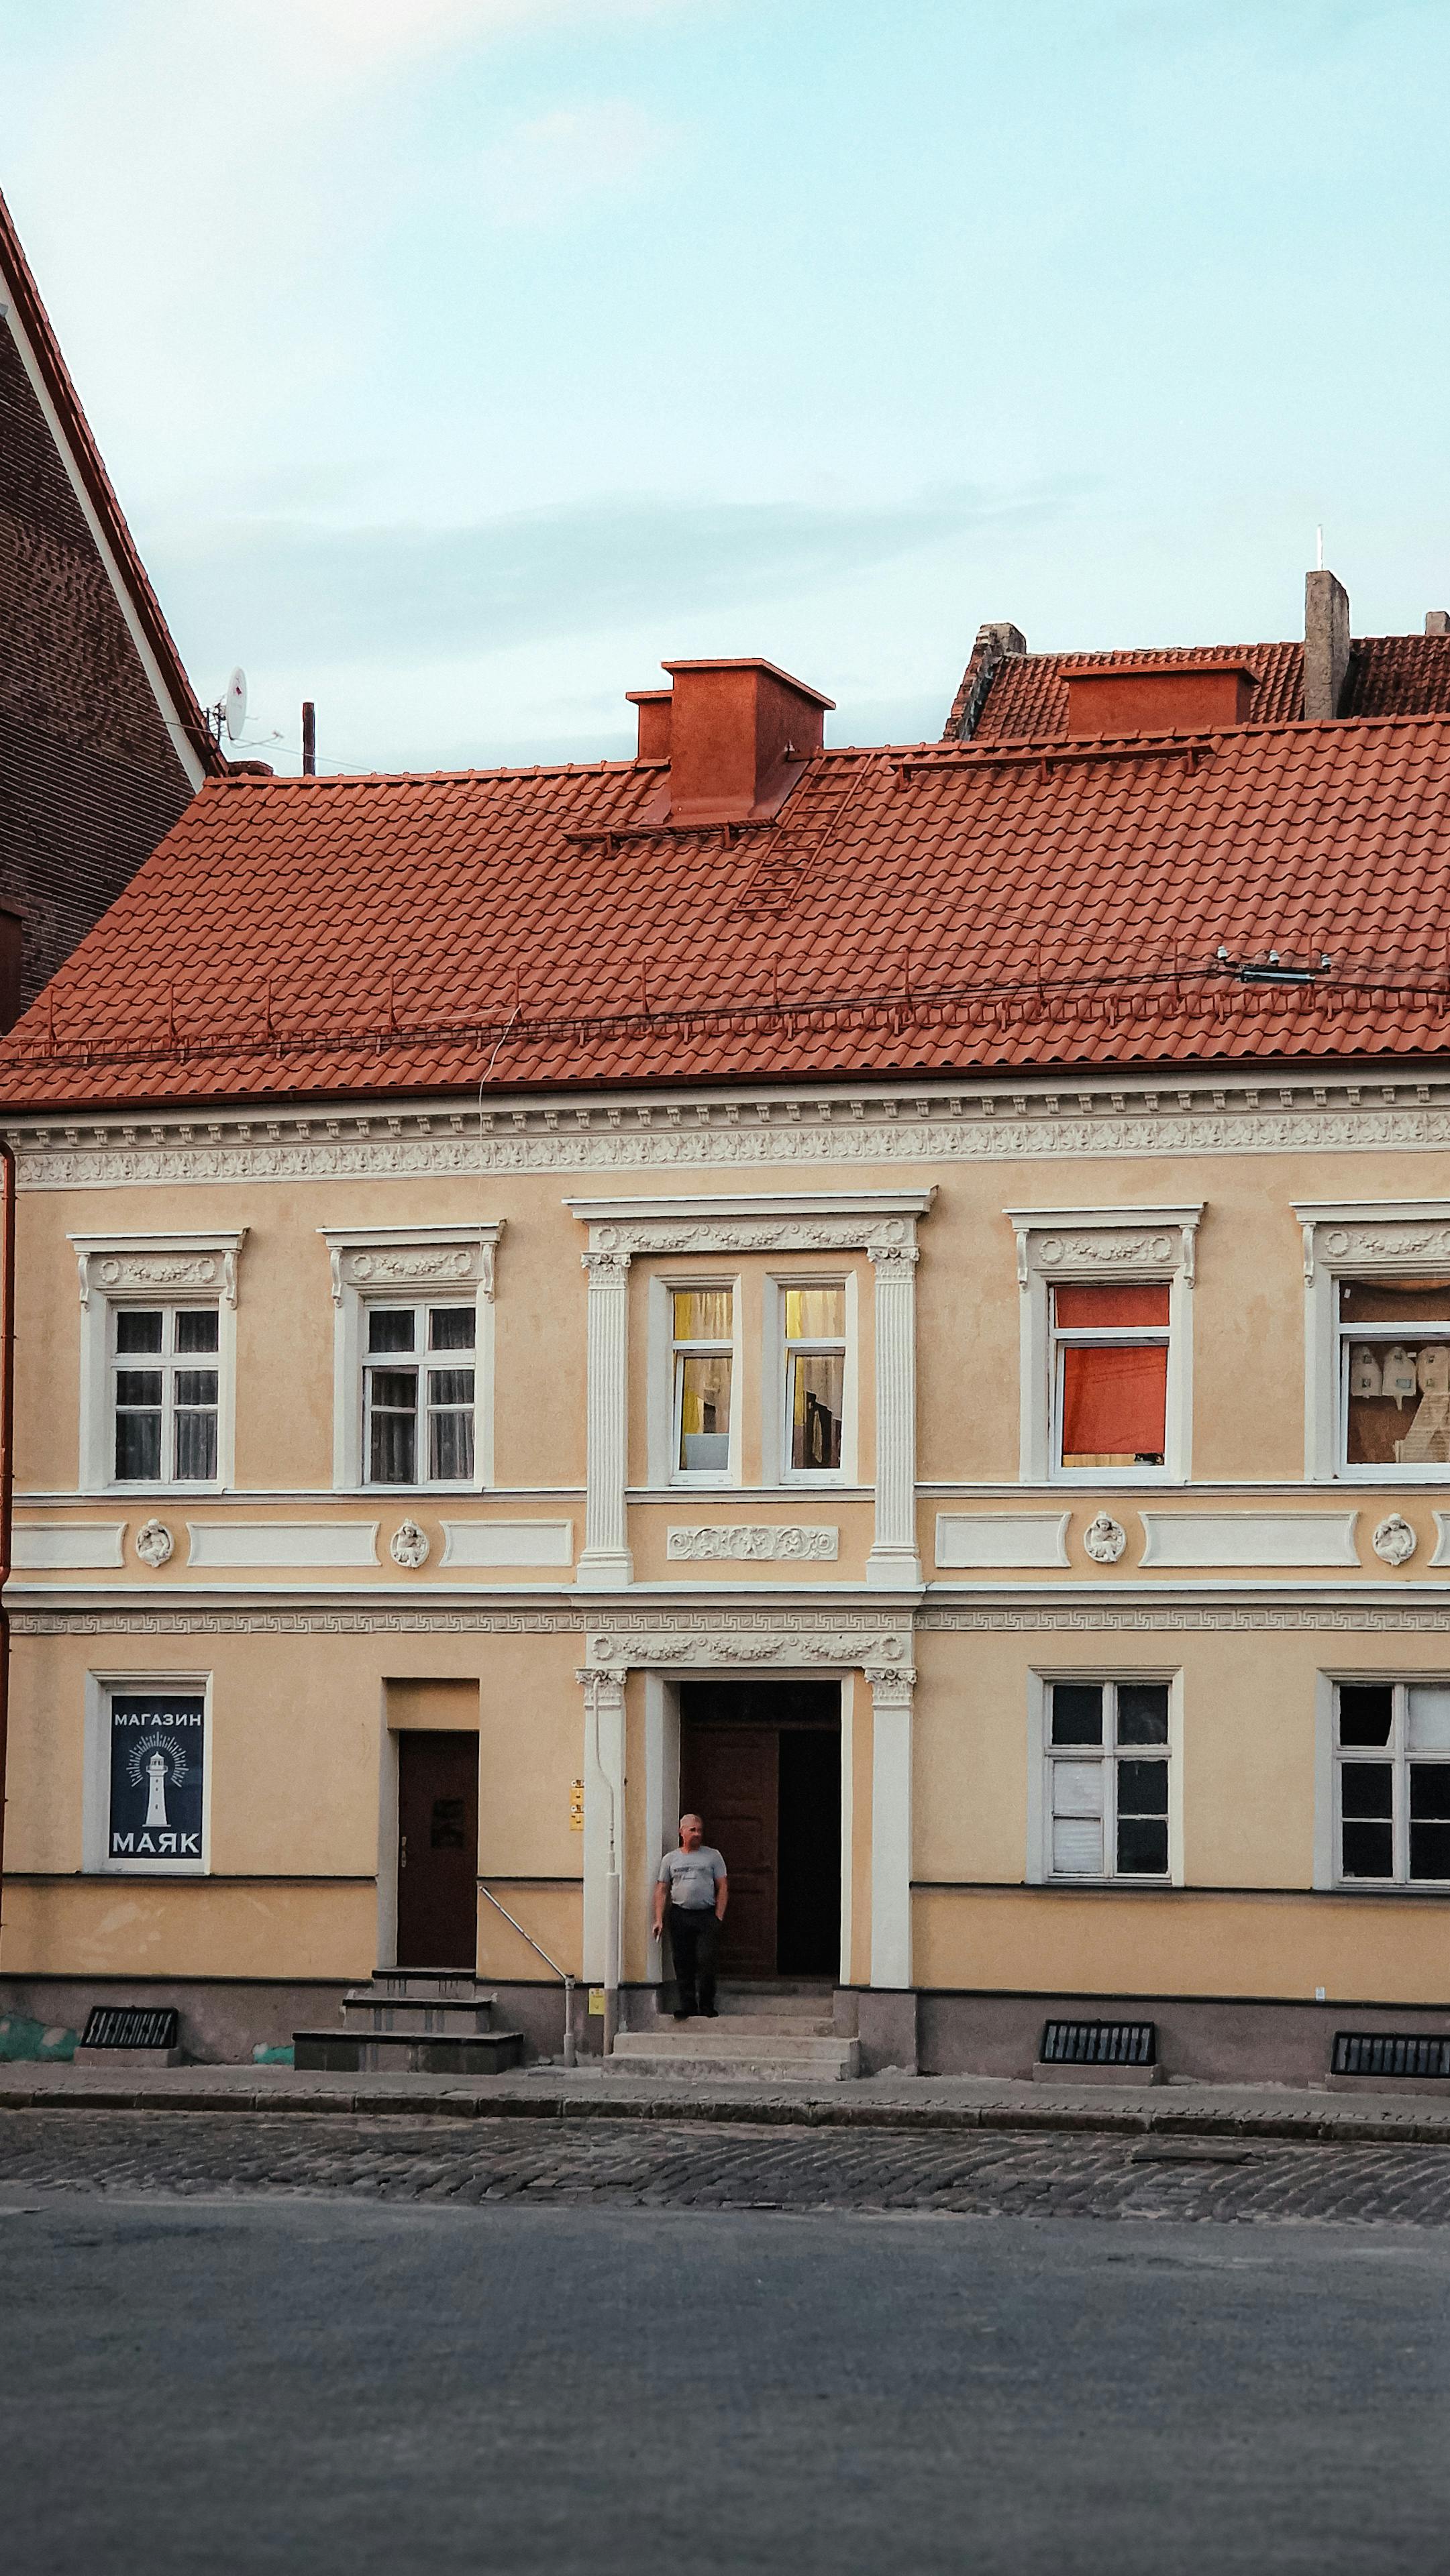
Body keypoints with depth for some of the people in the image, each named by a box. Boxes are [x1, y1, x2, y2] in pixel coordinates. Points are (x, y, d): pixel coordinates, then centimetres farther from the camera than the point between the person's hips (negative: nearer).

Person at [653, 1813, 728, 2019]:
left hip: (706, 1916, -2)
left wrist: (718, 1917, -3)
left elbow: (723, 1888, 6)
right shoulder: (670, 1859, 12)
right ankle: (685, 2006, 6)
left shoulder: (712, 1856, 9)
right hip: (680, 1915, 2)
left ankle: (707, 2006, 0)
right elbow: (662, 1890, 10)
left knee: (705, 1962, -10)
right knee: (682, 1964, 1)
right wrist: (659, 1919, -1)